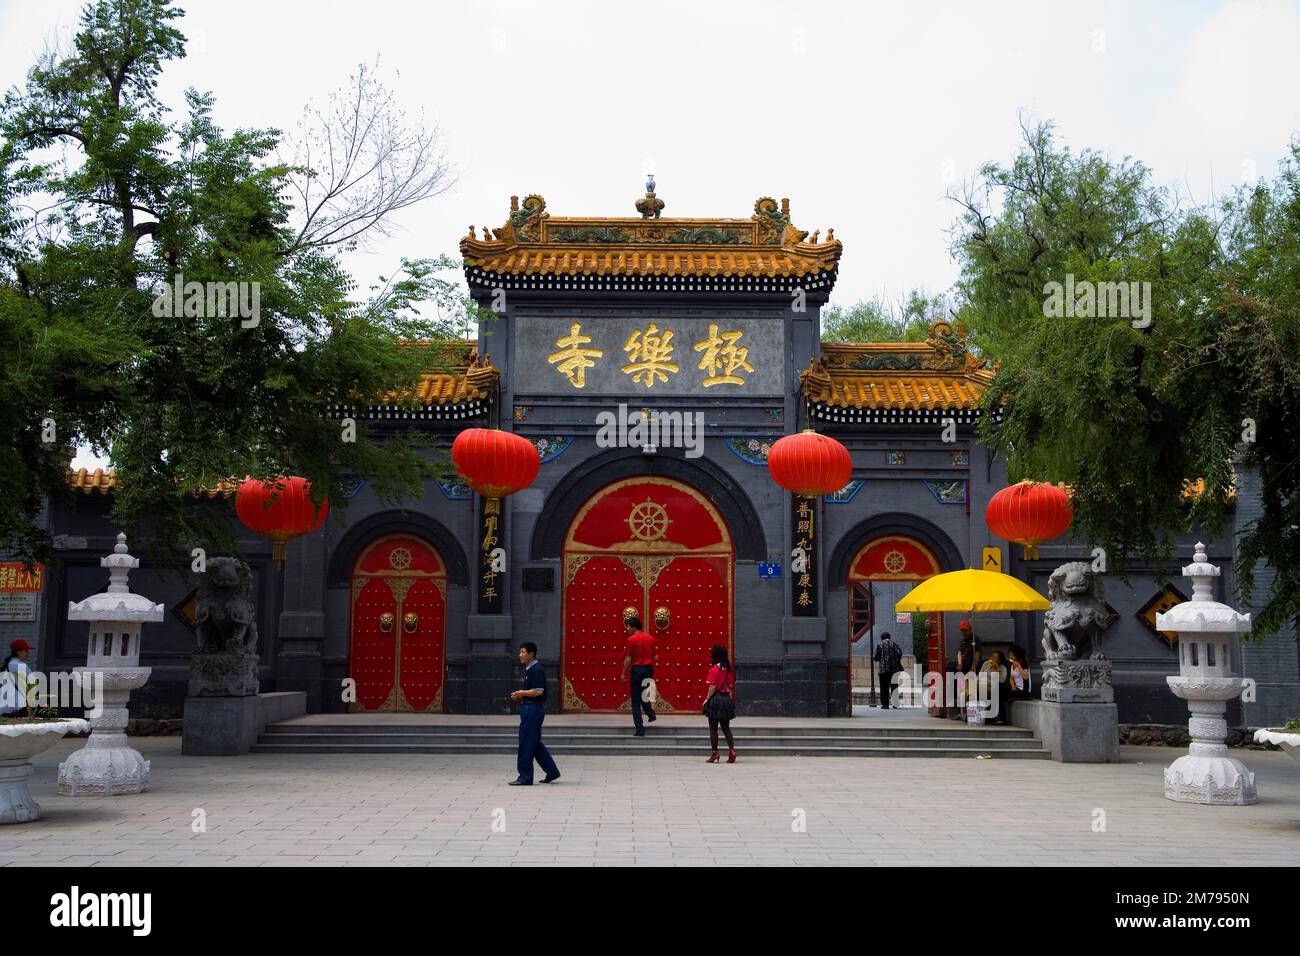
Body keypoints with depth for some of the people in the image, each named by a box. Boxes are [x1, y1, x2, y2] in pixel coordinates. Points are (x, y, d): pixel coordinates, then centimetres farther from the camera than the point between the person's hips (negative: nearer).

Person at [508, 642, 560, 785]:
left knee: (526, 743, -5)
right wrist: (520, 695, 8)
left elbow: (538, 691, -23)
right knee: (535, 743, 14)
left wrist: (522, 693, -12)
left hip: (533, 709, -10)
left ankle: (525, 777, 1)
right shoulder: (528, 669, 16)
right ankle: (552, 772, 20)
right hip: (528, 709, 10)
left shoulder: (537, 670, -15)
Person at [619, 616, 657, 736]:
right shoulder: (650, 638, 7)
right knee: (643, 695, 29)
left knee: (636, 702, 2)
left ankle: (640, 730, -1)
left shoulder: (632, 639, -11)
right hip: (649, 669, 6)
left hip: (637, 670, -6)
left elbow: (628, 659, -11)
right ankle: (651, 714, 16)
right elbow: (656, 657, 10)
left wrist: (624, 674, -2)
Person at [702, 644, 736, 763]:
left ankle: (714, 753, 6)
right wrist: (732, 702, 14)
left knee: (713, 728, 4)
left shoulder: (714, 669, -12)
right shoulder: (729, 669, 6)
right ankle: (732, 750, -1)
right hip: (727, 700, 6)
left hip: (716, 699, -6)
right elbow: (732, 687, 8)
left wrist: (706, 700, -7)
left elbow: (713, 687, -16)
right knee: (726, 727, 13)